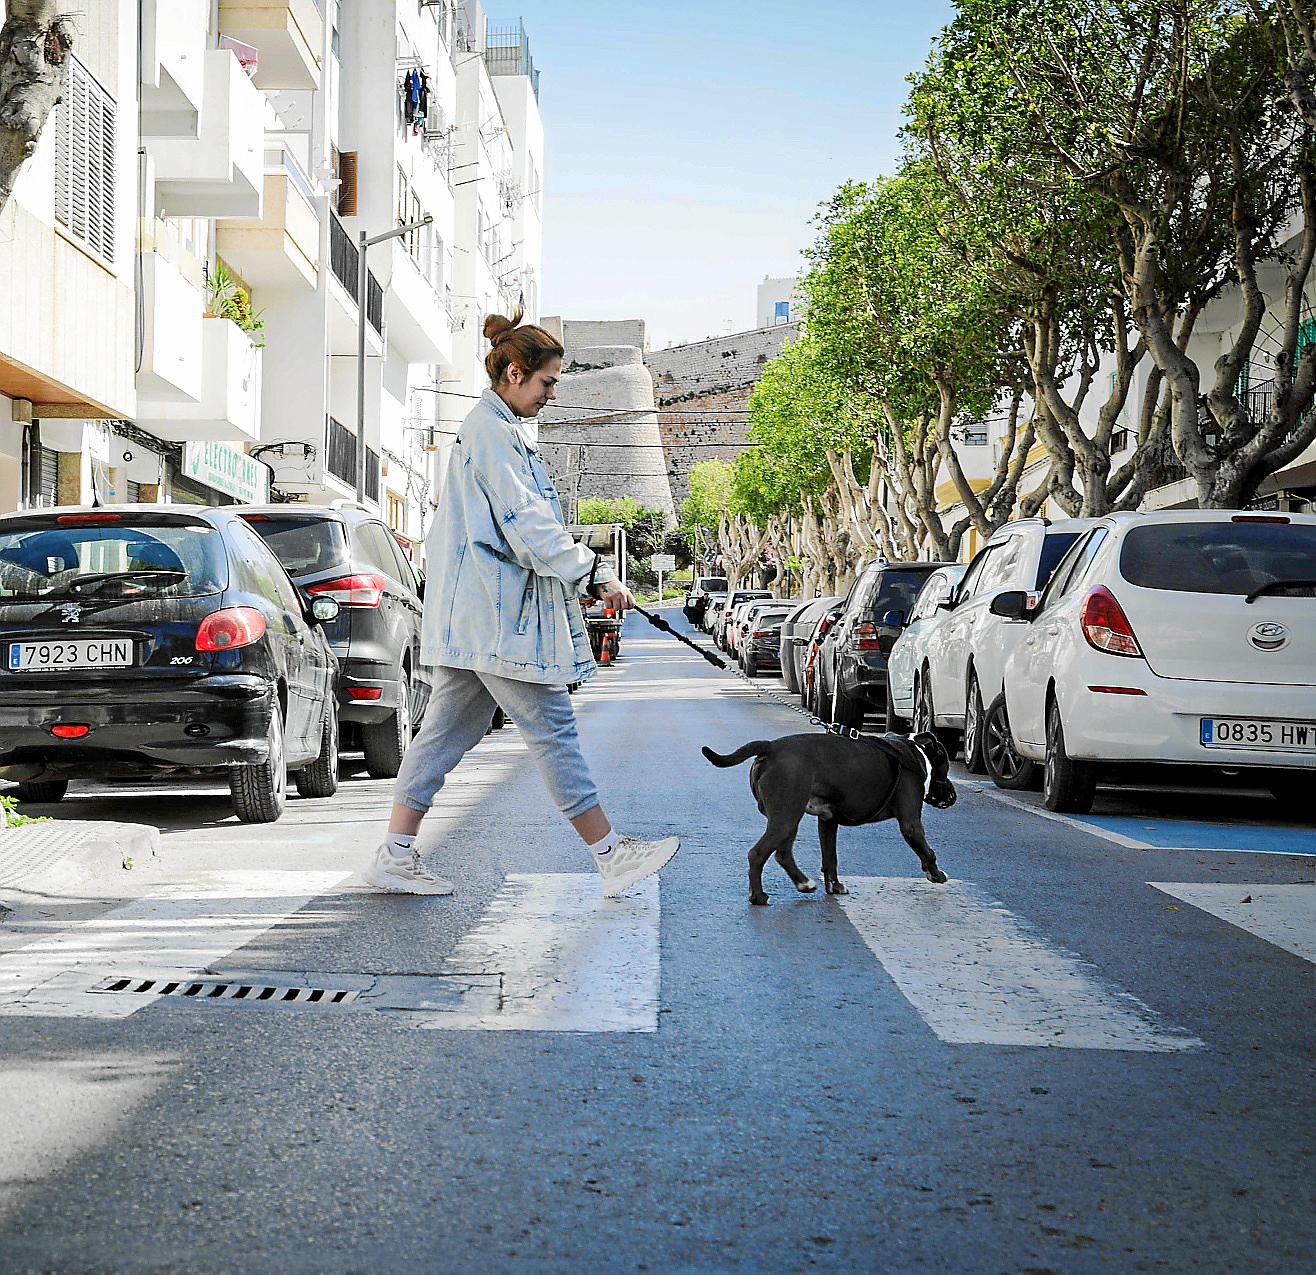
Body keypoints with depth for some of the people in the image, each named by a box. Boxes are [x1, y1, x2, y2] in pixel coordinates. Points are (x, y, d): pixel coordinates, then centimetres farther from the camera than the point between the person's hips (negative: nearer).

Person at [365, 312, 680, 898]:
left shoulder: (500, 430, 22)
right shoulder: (491, 430, -12)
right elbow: (527, 524, -18)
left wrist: (584, 579, 22)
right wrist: (595, 574, -17)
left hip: (472, 613, 10)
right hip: (495, 611, -10)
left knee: (449, 729, 9)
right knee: (551, 728, -6)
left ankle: (395, 856, 9)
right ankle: (610, 854, -2)